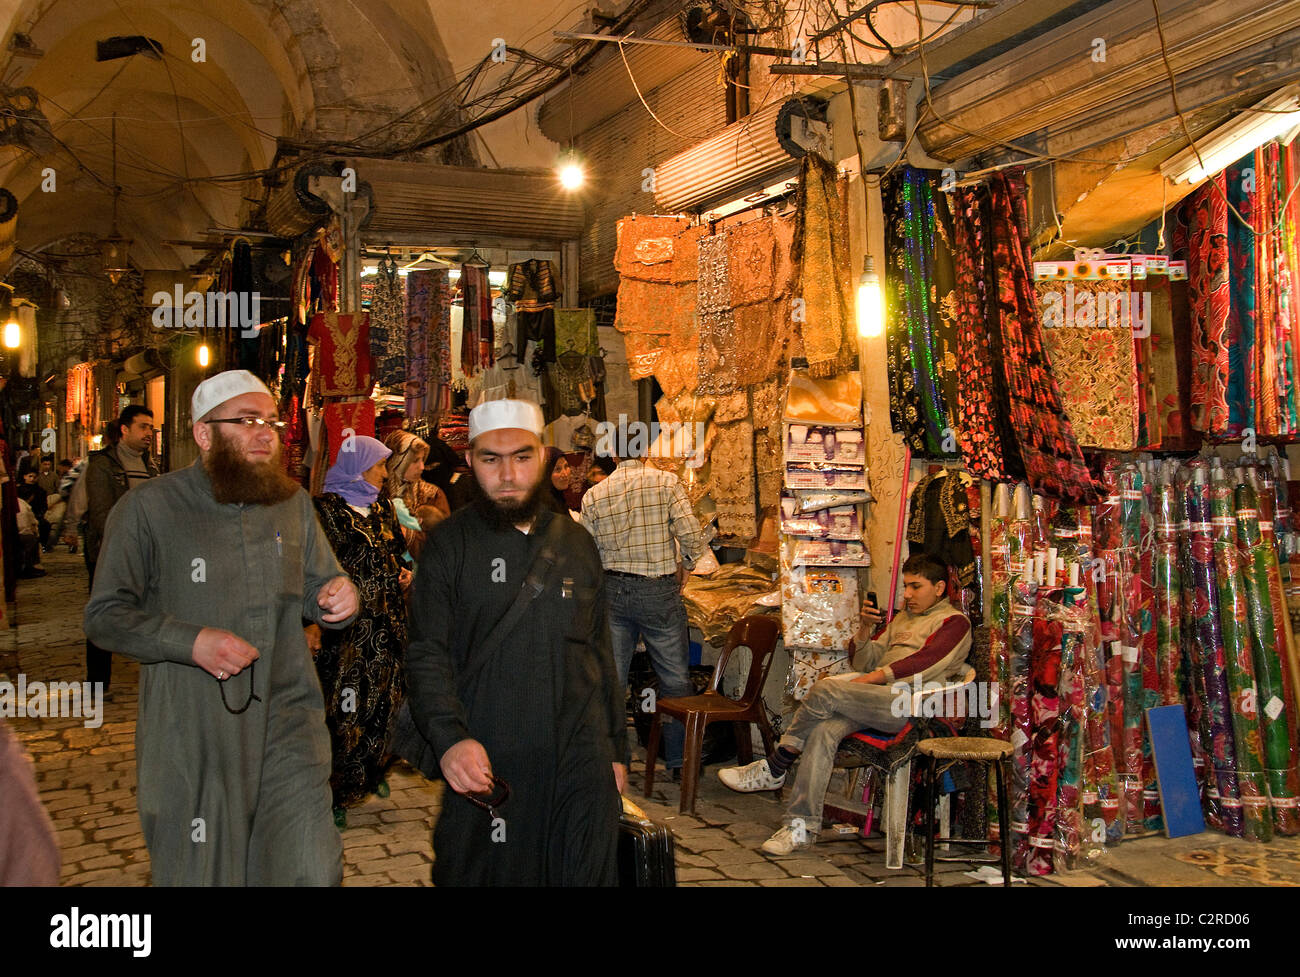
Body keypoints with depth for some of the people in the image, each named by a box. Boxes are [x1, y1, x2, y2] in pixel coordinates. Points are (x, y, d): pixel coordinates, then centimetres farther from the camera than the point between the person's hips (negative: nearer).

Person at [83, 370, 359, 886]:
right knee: (201, 872, 10)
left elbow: (314, 589, 19)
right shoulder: (147, 507, -4)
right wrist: (190, 642, -20)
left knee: (313, 868, -6)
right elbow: (105, 615, -5)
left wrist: (337, 597, -6)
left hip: (287, 716, 3)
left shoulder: (294, 502, 9)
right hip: (193, 731, -3)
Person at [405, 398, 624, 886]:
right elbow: (426, 654, -5)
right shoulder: (450, 543, 1)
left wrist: (614, 748, 15)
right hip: (485, 765, -2)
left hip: (580, 760, 3)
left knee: (588, 873, 5)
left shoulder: (576, 542, 11)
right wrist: (449, 737, -21)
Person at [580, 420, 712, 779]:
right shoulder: (667, 483, -5)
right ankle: (679, 760, 14)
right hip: (659, 590, -2)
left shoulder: (593, 496, 2)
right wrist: (684, 567, 8)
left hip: (612, 590, 3)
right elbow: (694, 540, -11)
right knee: (675, 679, 8)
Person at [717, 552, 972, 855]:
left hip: (909, 703, -7)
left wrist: (871, 678, -15)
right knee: (823, 730, -24)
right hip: (877, 697, 7)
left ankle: (772, 770, -10)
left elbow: (923, 666, -11)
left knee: (824, 690, -25)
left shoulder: (954, 622, 6)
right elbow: (865, 664, 23)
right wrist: (865, 629, 4)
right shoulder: (902, 619, 30)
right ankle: (802, 826, -24)